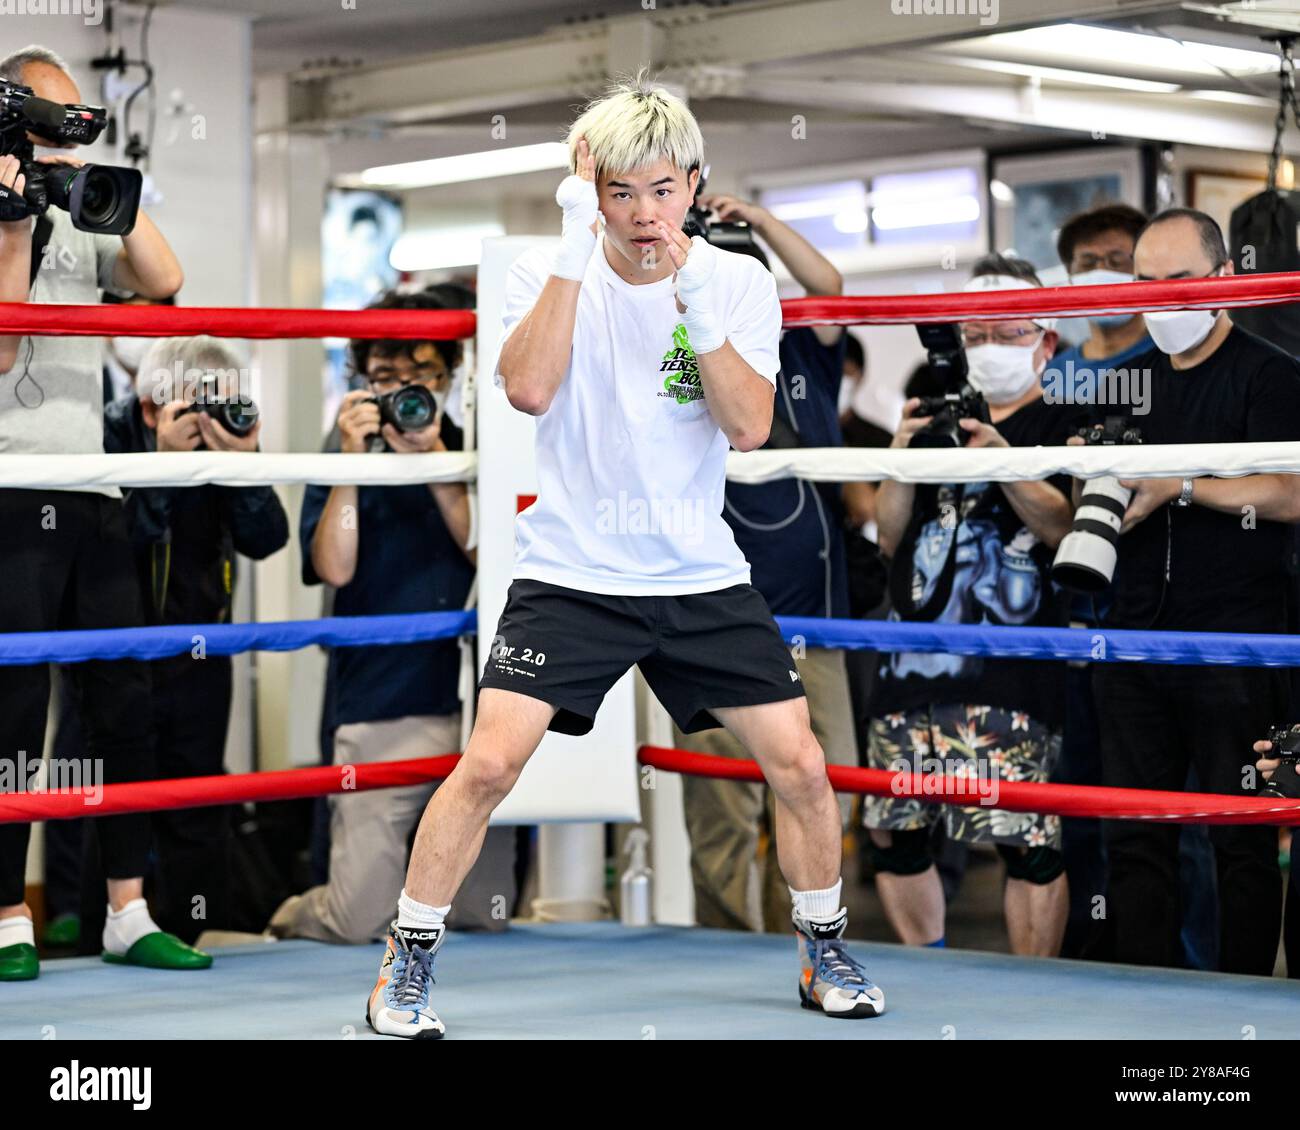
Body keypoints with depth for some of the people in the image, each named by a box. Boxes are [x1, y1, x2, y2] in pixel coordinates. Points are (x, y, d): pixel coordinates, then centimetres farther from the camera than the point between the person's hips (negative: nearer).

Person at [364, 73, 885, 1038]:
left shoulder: (739, 282, 0)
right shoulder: (550, 274, -3)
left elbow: (750, 427, -12)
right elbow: (529, 390, -21)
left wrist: (697, 303, -23)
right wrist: (577, 251, -24)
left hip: (702, 576, 2)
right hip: (569, 570, -2)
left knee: (800, 765, -2)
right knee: (491, 761, -16)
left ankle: (825, 954, 22)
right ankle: (406, 965, 2)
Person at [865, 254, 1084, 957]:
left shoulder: (1064, 426, 7)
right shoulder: (939, 420, 21)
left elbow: (1070, 531, -7)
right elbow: (892, 540, 17)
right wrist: (904, 459, 1)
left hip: (1012, 672, -6)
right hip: (914, 662, 6)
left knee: (1026, 841, -11)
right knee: (892, 833, 7)